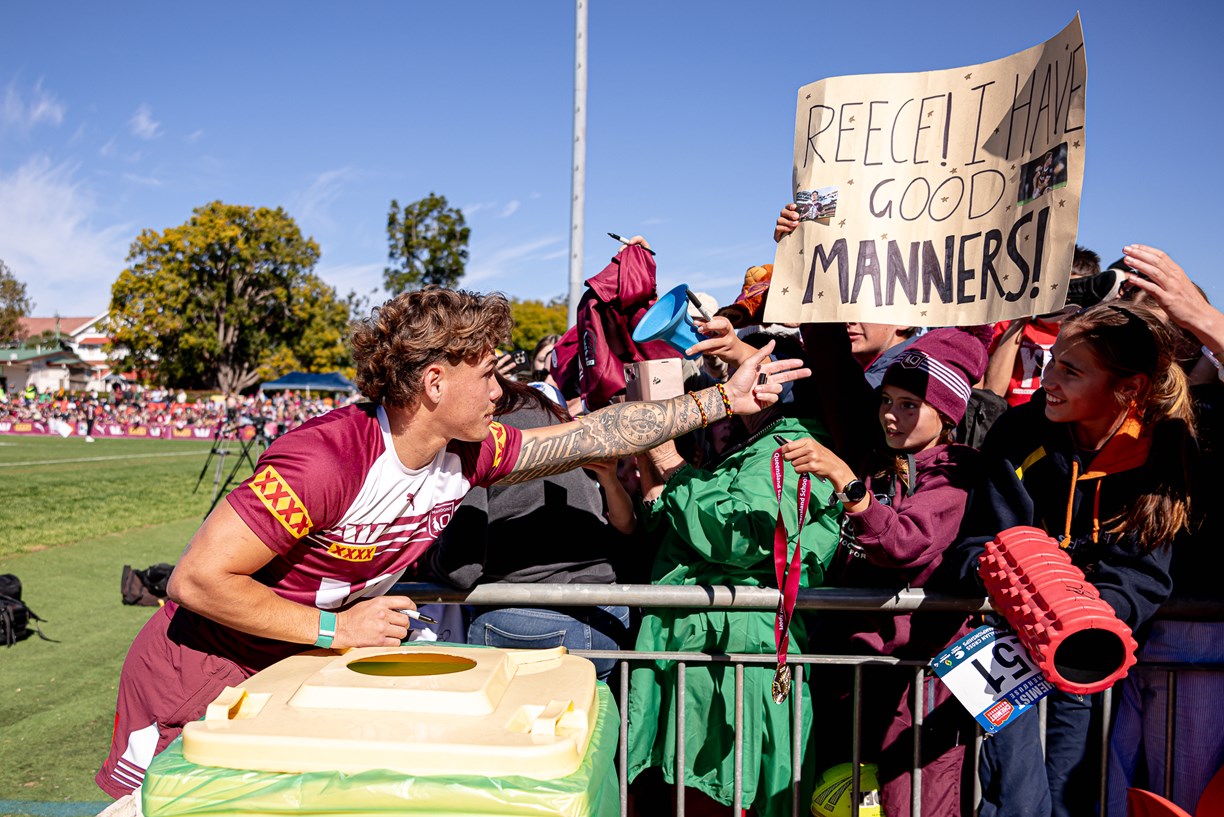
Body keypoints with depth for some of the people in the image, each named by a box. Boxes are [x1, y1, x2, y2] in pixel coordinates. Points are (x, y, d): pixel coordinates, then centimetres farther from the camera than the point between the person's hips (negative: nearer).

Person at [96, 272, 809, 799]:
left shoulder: (468, 454, -10)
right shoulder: (328, 459, -33)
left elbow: (597, 435, -4)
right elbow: (198, 580, -29)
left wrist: (725, 399, -2)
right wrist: (337, 630, -26)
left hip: (293, 670, 6)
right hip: (199, 670, -6)